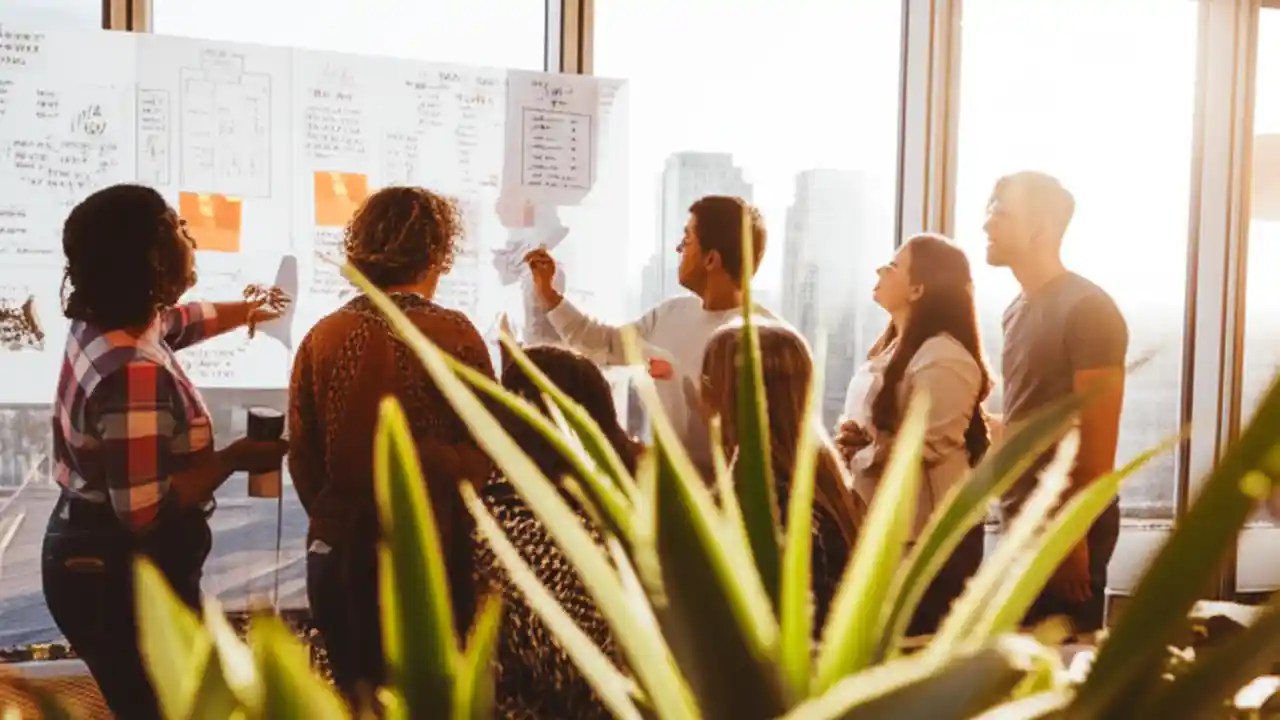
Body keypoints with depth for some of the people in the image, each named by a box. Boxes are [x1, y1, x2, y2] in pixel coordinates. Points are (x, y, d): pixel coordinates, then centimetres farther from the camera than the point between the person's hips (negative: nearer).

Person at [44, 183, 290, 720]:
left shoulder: (99, 323, 1)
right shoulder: (134, 373, -29)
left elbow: (178, 321, 24)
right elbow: (144, 509, -32)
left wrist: (248, 311, 40)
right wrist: (235, 457, -19)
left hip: (101, 564, 10)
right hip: (122, 580, -10)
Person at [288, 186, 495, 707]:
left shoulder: (323, 336, -4)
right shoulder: (453, 333, -12)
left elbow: (302, 458, 1)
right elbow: (487, 450, -11)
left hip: (341, 551, 3)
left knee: (358, 698, 20)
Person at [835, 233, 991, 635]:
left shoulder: (943, 358, -19)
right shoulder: (894, 347, 12)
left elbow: (929, 447, -24)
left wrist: (857, 453, -13)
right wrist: (851, 440, 0)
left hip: (926, 534, -9)